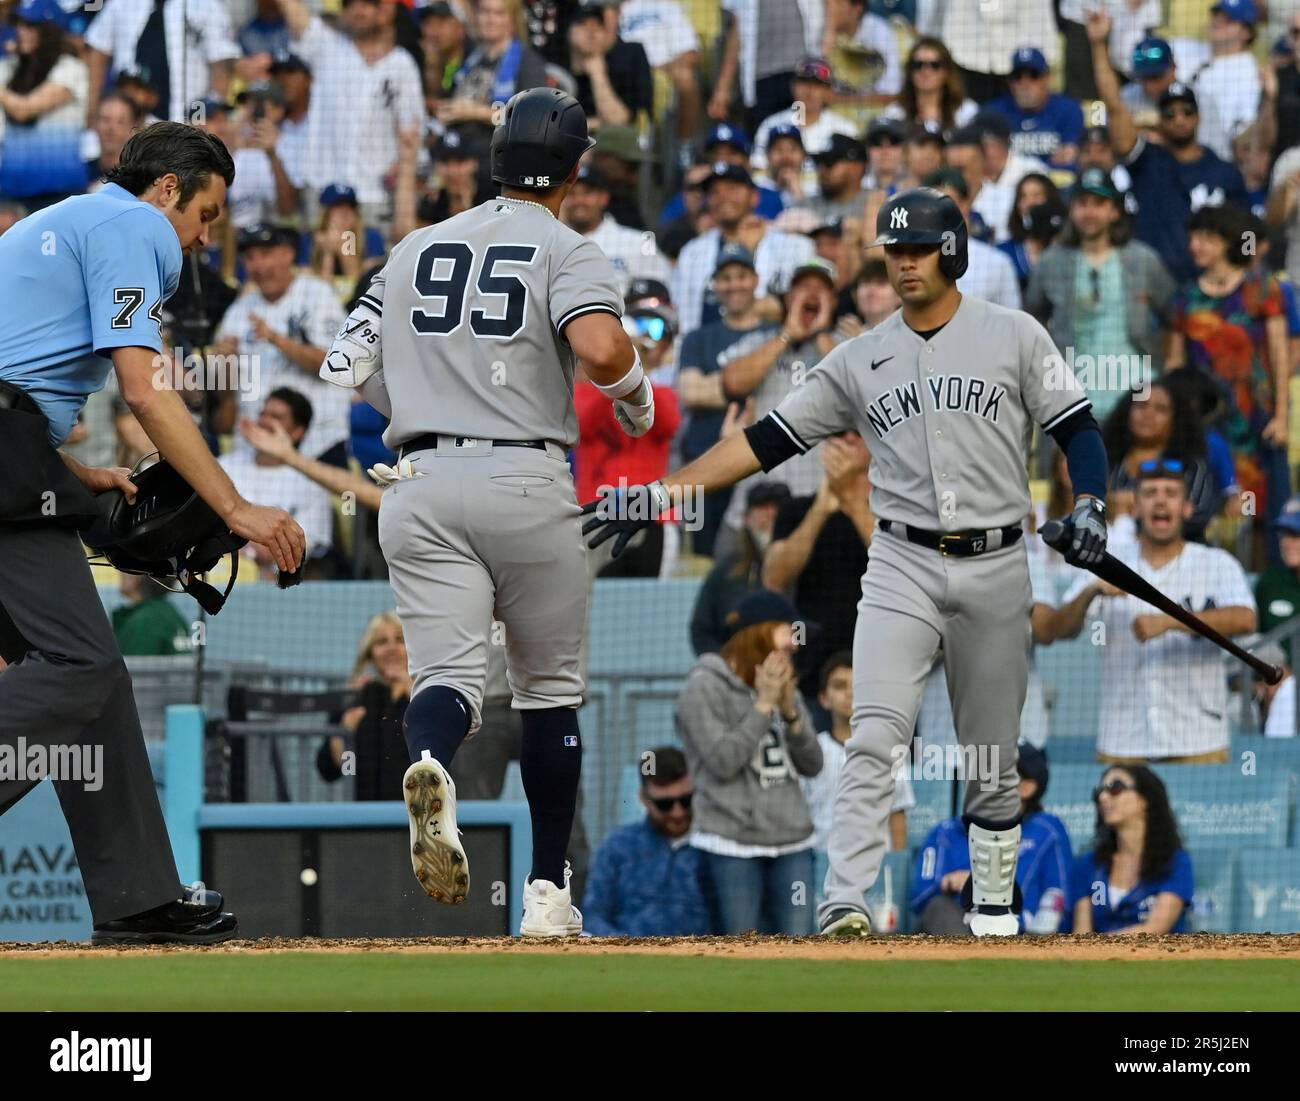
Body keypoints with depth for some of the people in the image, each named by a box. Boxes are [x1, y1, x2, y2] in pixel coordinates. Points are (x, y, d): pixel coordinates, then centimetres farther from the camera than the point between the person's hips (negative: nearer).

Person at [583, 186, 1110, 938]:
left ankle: (994, 906, 23)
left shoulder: (1013, 336, 2)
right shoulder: (862, 360, 8)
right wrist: (660, 496, -1)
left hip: (995, 568, -1)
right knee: (876, 736, -17)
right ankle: (846, 906, -24)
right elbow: (768, 440, 6)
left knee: (992, 757, 7)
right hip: (903, 566, 1)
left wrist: (1089, 507, -18)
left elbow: (1077, 430, 2)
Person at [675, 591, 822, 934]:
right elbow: (722, 762, -13)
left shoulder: (784, 687, 16)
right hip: (733, 843, -6)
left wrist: (790, 710, -5)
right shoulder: (704, 688, -3)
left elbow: (812, 764, 11)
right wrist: (763, 705, -12)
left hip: (792, 842, 6)